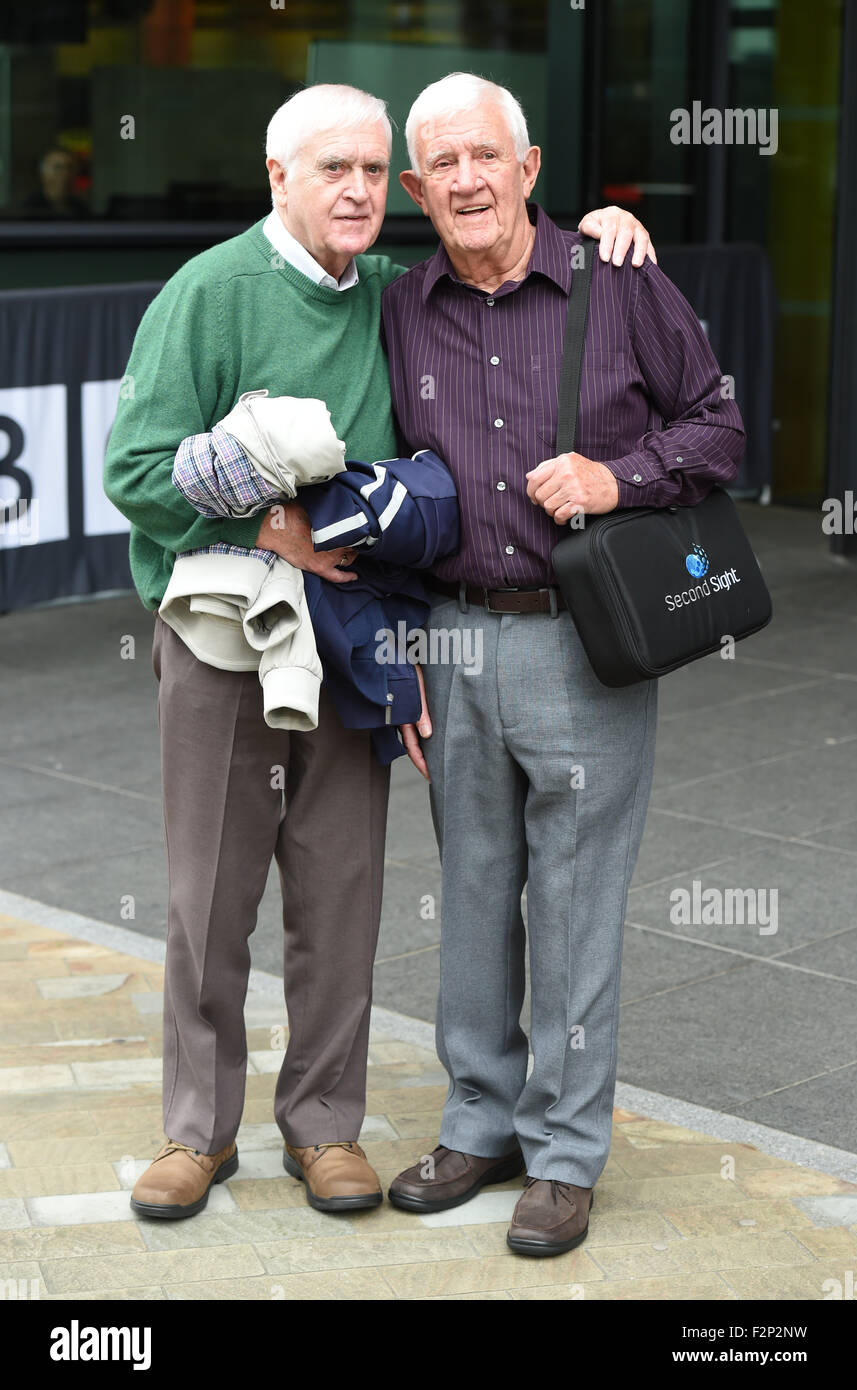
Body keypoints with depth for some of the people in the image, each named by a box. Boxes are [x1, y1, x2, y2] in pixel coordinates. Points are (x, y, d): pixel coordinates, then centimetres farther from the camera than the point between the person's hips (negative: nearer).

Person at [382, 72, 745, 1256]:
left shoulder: (620, 286, -2)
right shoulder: (401, 315, 6)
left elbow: (719, 425, 3)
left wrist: (619, 477, -14)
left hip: (587, 646, -3)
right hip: (454, 643, 4)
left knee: (575, 903, 2)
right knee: (473, 895, 13)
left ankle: (567, 1155, 15)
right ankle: (481, 1123, 29)